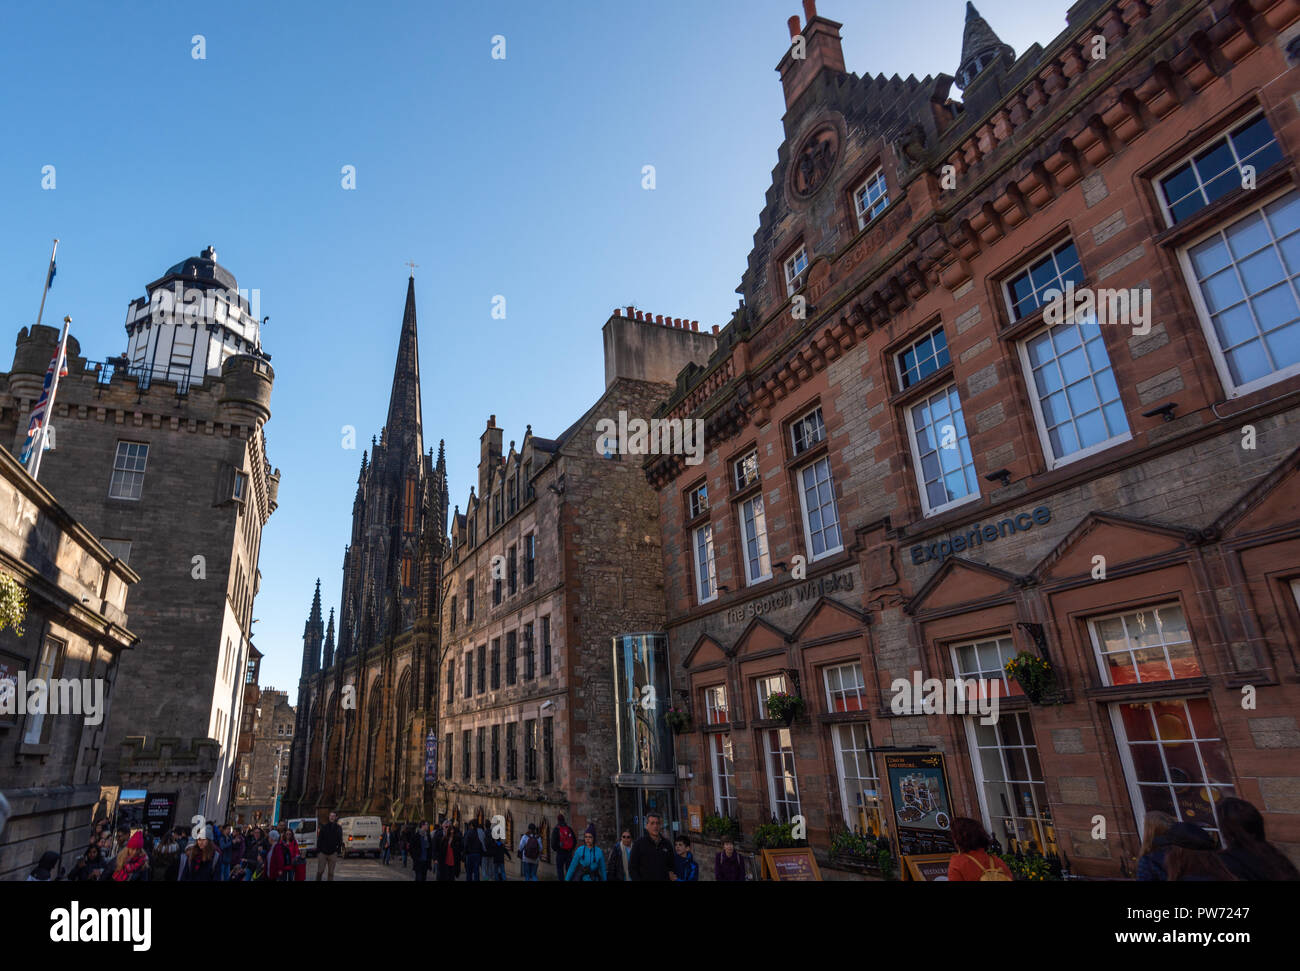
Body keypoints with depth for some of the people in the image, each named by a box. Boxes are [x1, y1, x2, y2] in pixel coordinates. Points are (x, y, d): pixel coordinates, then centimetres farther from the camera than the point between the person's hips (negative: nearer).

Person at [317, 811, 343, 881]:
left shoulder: (338, 828, 5)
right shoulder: (324, 827, 4)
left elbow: (340, 841, 6)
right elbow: (319, 840, 4)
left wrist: (338, 852, -1)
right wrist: (318, 851, -3)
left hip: (333, 853, 0)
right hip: (322, 852, 0)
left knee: (331, 873, 2)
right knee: (320, 871, -4)